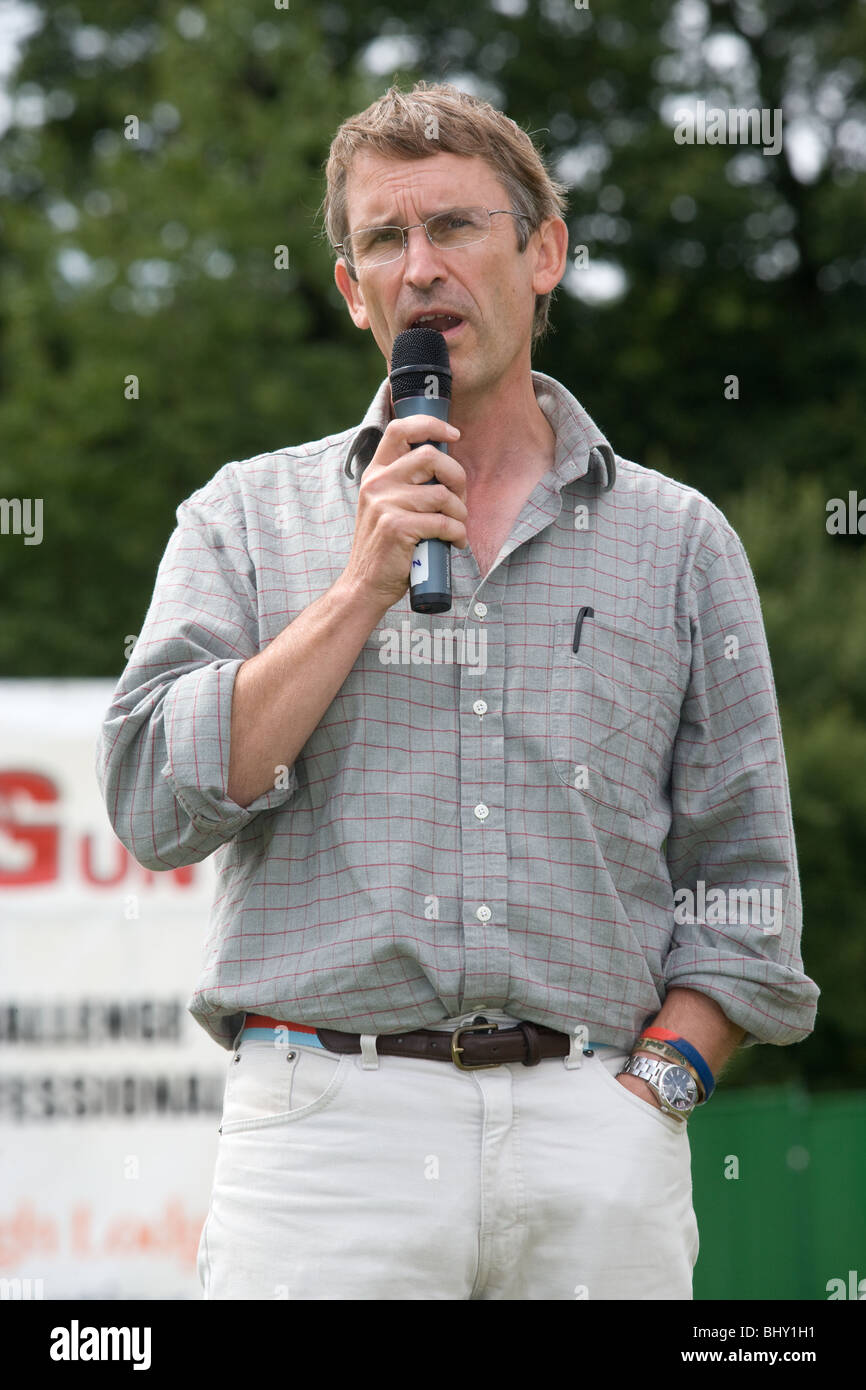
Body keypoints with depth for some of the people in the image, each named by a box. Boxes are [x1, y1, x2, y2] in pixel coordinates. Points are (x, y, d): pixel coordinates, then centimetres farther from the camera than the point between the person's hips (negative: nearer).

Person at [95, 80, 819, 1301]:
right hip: (326, 1119, -1)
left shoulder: (678, 540, 14)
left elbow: (741, 885, 12)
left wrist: (653, 1085, -3)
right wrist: (366, 585, -3)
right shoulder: (248, 517, 13)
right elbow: (157, 805, -1)